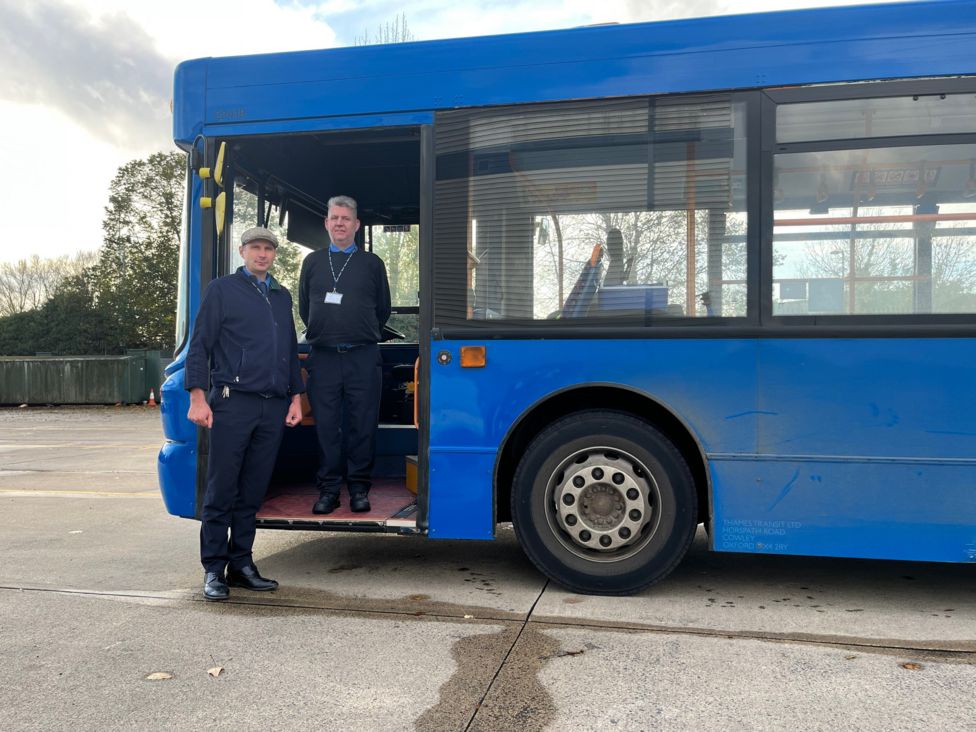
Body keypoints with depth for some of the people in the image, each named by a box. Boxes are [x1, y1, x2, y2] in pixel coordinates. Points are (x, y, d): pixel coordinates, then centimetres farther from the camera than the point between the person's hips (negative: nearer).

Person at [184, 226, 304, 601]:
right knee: (221, 490, -2)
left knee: (252, 491, 9)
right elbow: (199, 345, -1)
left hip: (274, 407, 5)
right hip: (233, 402, -5)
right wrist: (197, 397, -10)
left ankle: (241, 564, 18)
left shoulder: (282, 296, 20)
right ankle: (214, 570, 7)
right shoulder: (222, 289, 5)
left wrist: (296, 396, 15)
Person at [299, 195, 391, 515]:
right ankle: (328, 489, 11)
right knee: (326, 426, 2)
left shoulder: (372, 263, 10)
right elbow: (304, 307, 20)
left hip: (363, 358, -1)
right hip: (323, 357, 1)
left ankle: (359, 488, 11)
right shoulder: (313, 262, 14)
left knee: (362, 425, 0)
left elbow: (383, 309, 15)